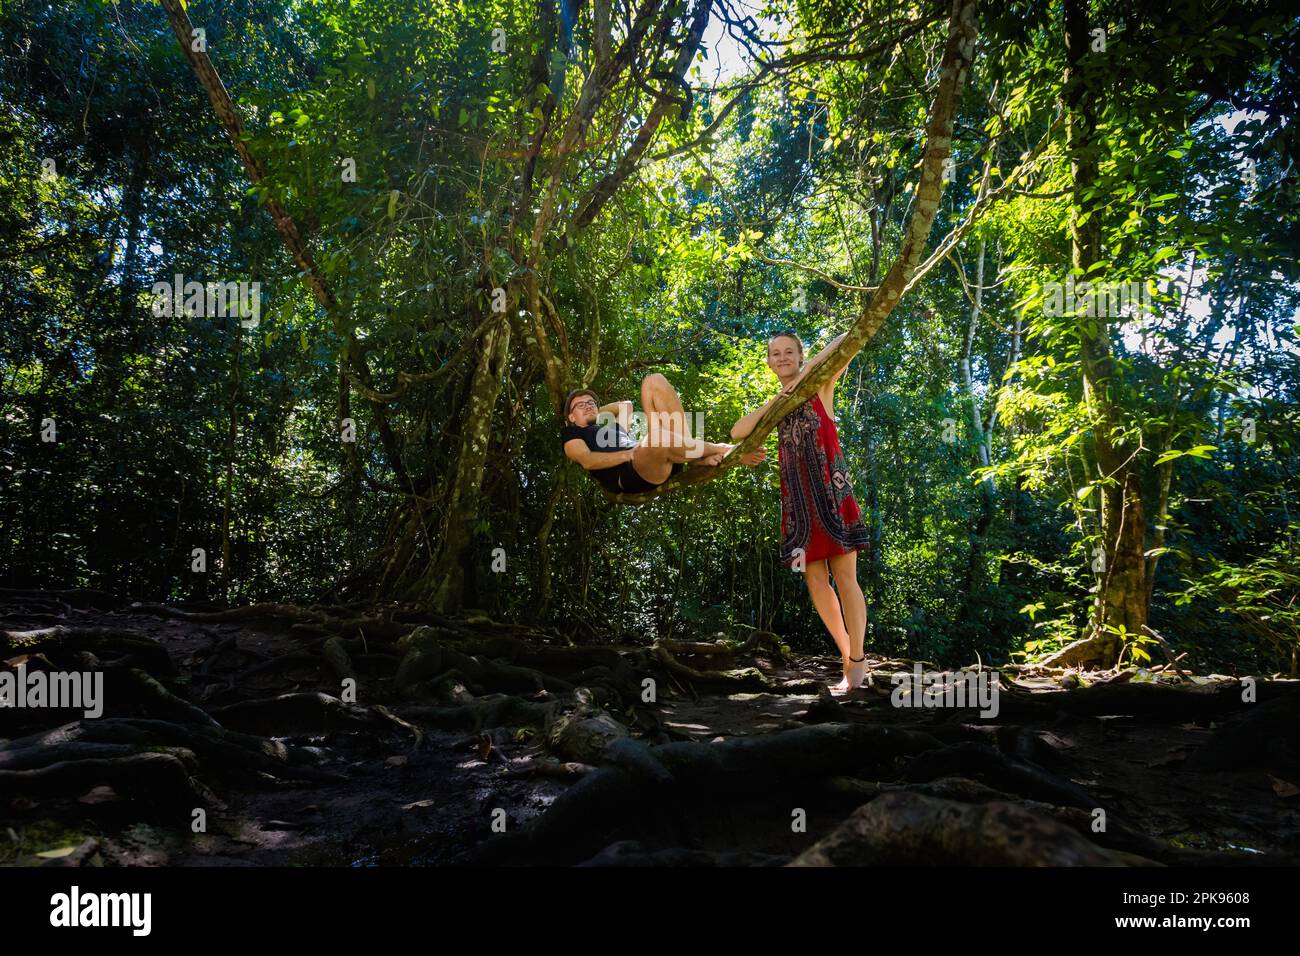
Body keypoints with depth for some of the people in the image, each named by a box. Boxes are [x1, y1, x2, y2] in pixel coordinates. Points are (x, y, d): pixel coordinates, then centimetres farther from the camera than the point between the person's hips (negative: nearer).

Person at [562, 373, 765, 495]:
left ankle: (688, 451, -12)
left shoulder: (612, 426, 39)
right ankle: (723, 451, -17)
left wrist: (595, 414, 43)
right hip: (627, 474, -7)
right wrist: (630, 454, -12)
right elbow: (587, 461, -1)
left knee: (654, 381, 5)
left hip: (663, 463, 7)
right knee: (658, 437, -43)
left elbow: (626, 406, 54)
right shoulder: (571, 434, 19)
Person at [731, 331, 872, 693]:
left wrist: (807, 370, -9)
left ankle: (858, 660, 2)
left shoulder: (820, 386, 6)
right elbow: (737, 432, 5)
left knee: (844, 577, -5)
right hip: (797, 497, 5)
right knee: (815, 581, 4)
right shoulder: (775, 405, 19)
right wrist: (775, 402, -1)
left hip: (830, 490, -5)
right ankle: (847, 657, 17)